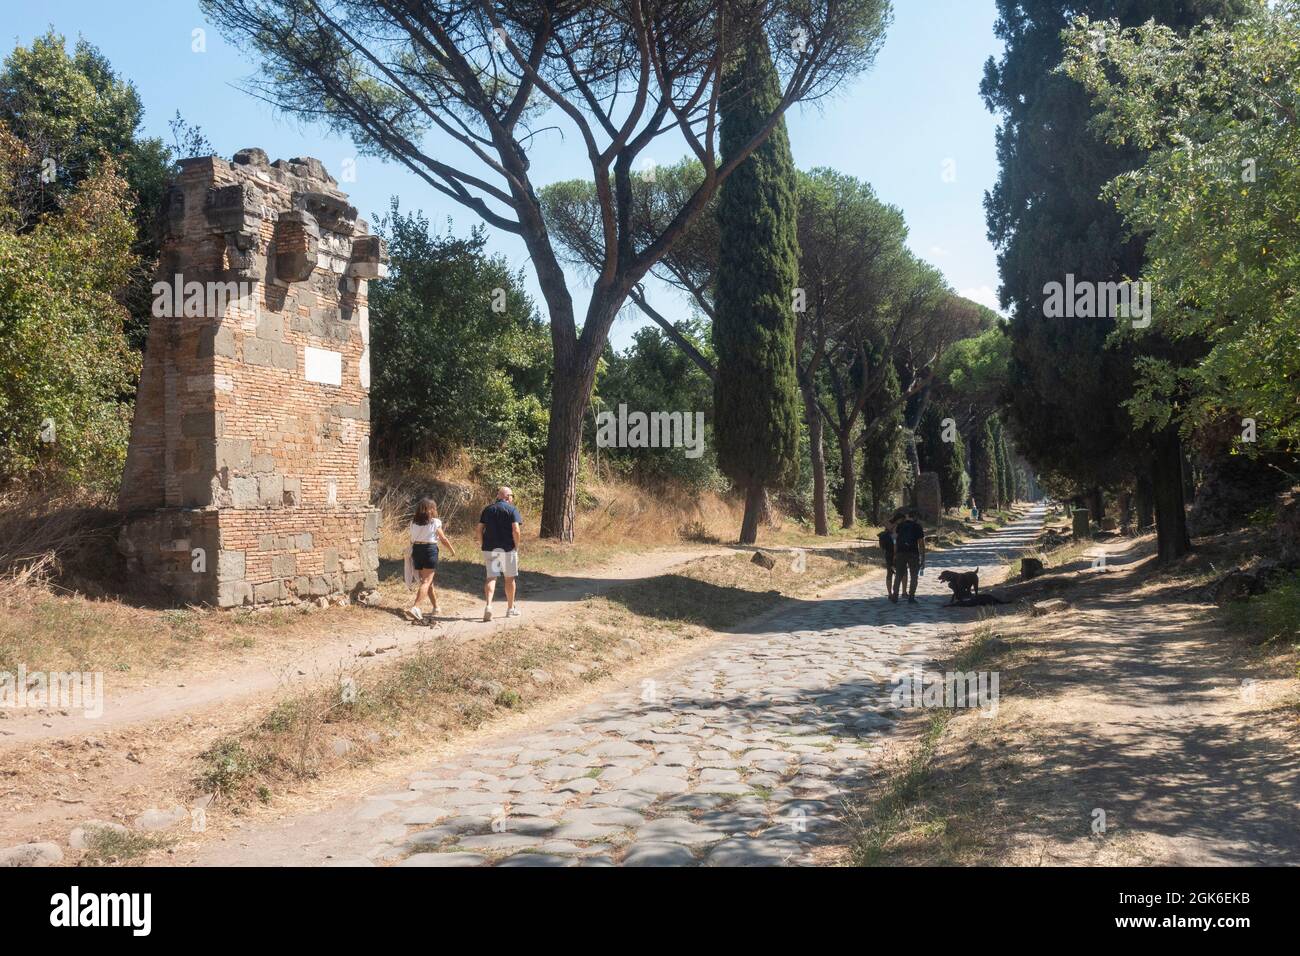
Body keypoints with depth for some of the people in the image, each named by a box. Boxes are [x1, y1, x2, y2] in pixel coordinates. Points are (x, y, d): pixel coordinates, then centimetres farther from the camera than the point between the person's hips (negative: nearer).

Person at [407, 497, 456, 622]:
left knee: (427, 581, 17)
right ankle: (415, 607, -23)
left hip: (416, 550, 5)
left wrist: (412, 555, 15)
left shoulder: (413, 522, 5)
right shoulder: (435, 522, -6)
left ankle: (436, 607, 30)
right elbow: (443, 539, 0)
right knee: (426, 582, -7)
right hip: (430, 550, -5)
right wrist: (452, 550, 15)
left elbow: (412, 540, 6)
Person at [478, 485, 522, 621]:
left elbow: (480, 529, 6)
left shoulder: (487, 509, 11)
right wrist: (516, 547, -4)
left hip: (489, 548, 3)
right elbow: (515, 530, -13)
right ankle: (510, 608, 21)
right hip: (507, 548, -3)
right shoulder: (512, 509, -3)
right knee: (509, 578, 11)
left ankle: (488, 605, -19)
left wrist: (482, 546, 11)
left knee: (491, 577, 2)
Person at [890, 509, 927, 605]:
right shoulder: (918, 527, -2)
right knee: (913, 576, 8)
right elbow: (921, 544, -4)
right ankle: (911, 597, 4)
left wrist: (895, 554, 9)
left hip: (900, 553, 3)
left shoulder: (900, 525, 6)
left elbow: (895, 540, 4)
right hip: (913, 554, -3)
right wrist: (923, 559, 0)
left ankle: (895, 596, 9)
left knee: (898, 576, 10)